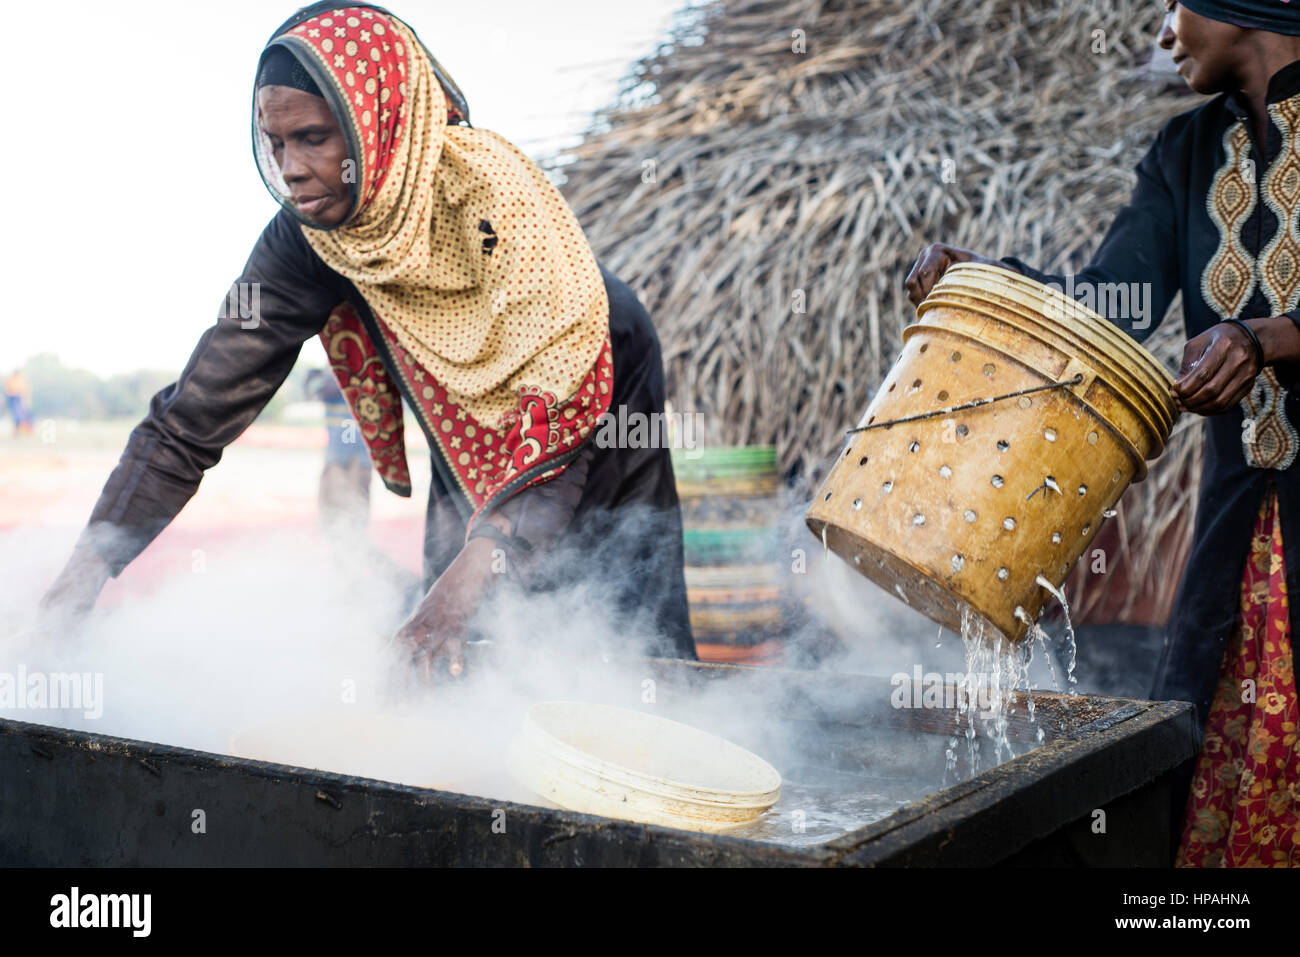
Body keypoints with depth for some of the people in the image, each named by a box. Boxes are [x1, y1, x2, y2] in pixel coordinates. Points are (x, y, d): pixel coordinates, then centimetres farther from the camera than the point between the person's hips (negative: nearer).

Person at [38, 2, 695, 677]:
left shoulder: (495, 195, -34)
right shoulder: (303, 241, -20)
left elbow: (565, 411, -40)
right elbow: (194, 416, -19)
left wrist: (471, 574, -51)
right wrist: (84, 572, -27)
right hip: (467, 459, 4)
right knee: (442, 666, 6)